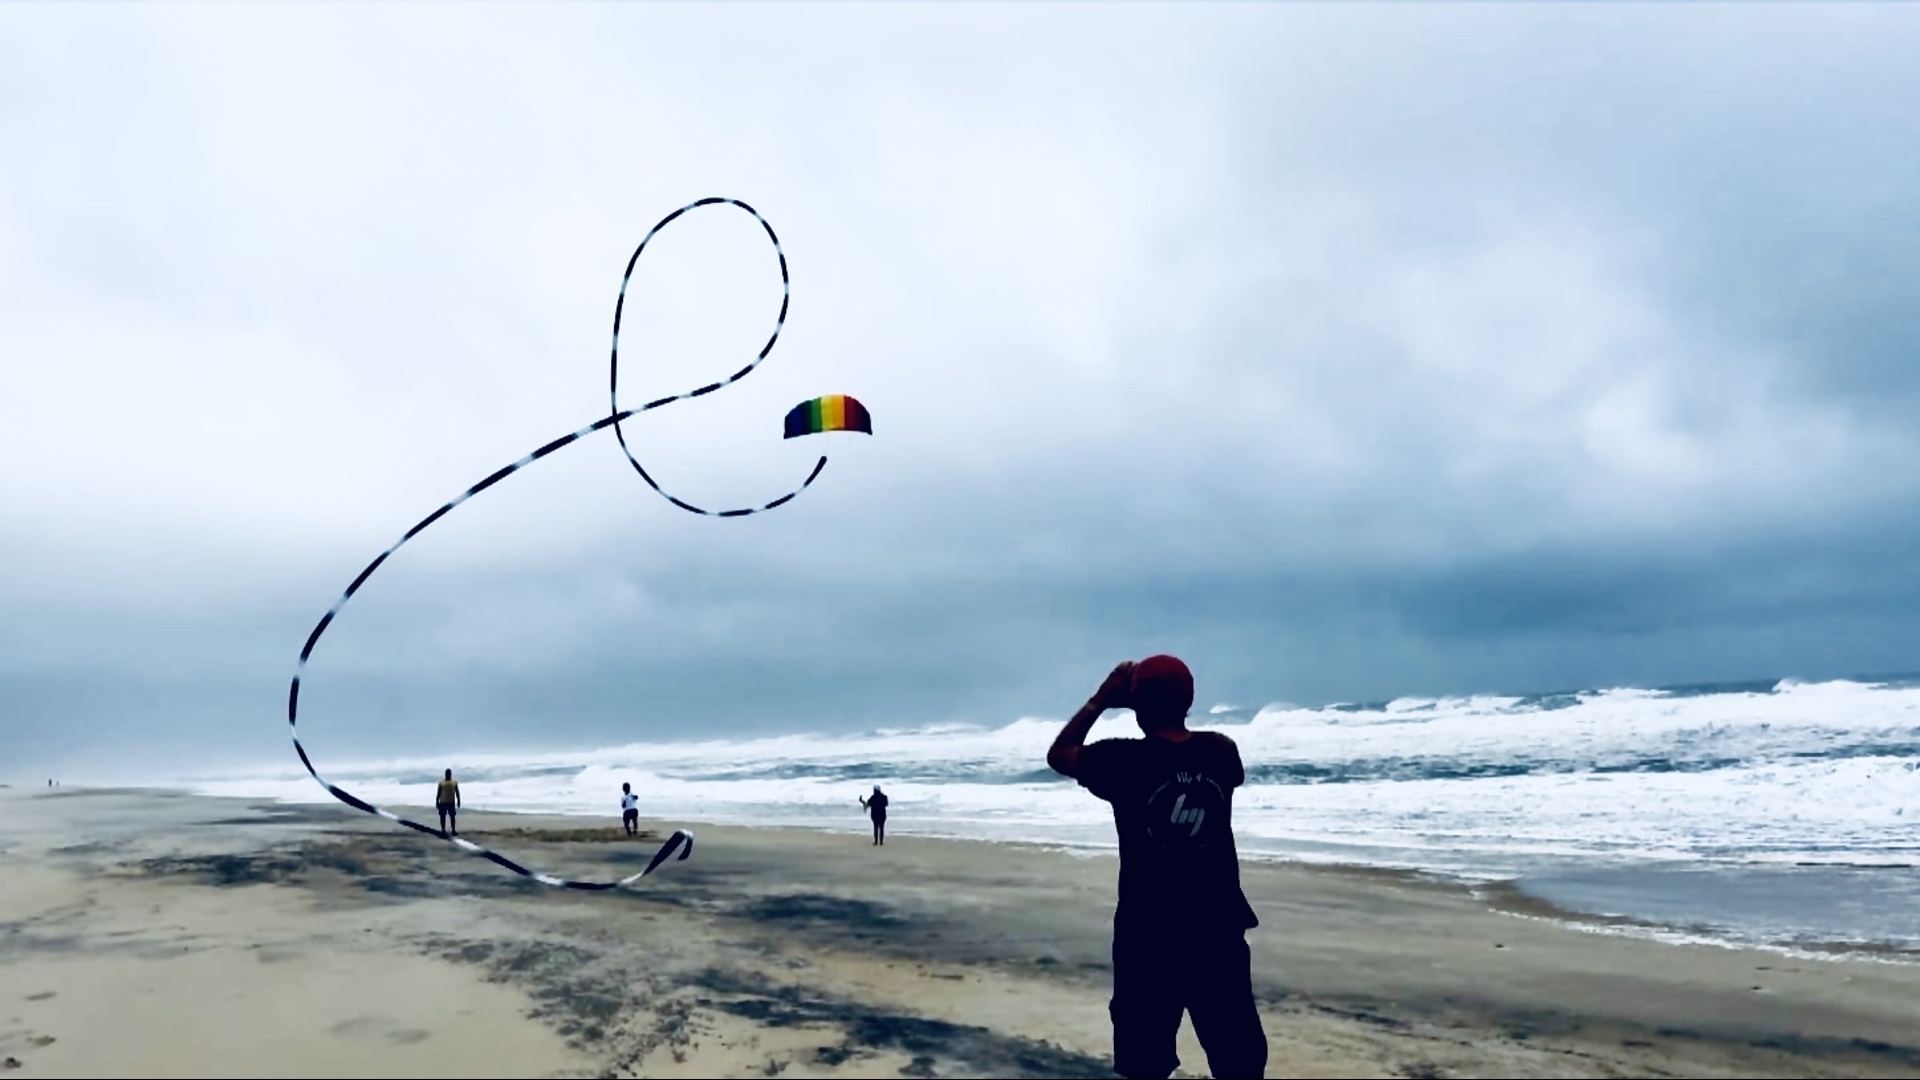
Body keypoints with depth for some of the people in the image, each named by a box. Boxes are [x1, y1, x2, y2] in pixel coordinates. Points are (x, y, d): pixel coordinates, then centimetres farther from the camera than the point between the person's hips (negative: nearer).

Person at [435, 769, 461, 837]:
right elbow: (438, 793, 2)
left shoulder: (454, 782, 2)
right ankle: (443, 831, 11)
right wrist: (437, 802, 0)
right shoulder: (441, 782, -1)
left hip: (451, 802, 0)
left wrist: (458, 801, 3)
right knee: (443, 816, 3)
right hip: (443, 802, 0)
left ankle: (453, 830, 7)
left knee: (452, 816, 1)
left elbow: (457, 792, 6)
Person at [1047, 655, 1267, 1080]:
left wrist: (1100, 699, 5)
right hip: (1219, 933, 3)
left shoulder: (1122, 760, -14)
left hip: (1148, 937, -3)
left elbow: (1058, 754, 4)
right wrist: (1173, 706, 19)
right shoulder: (1221, 751, -4)